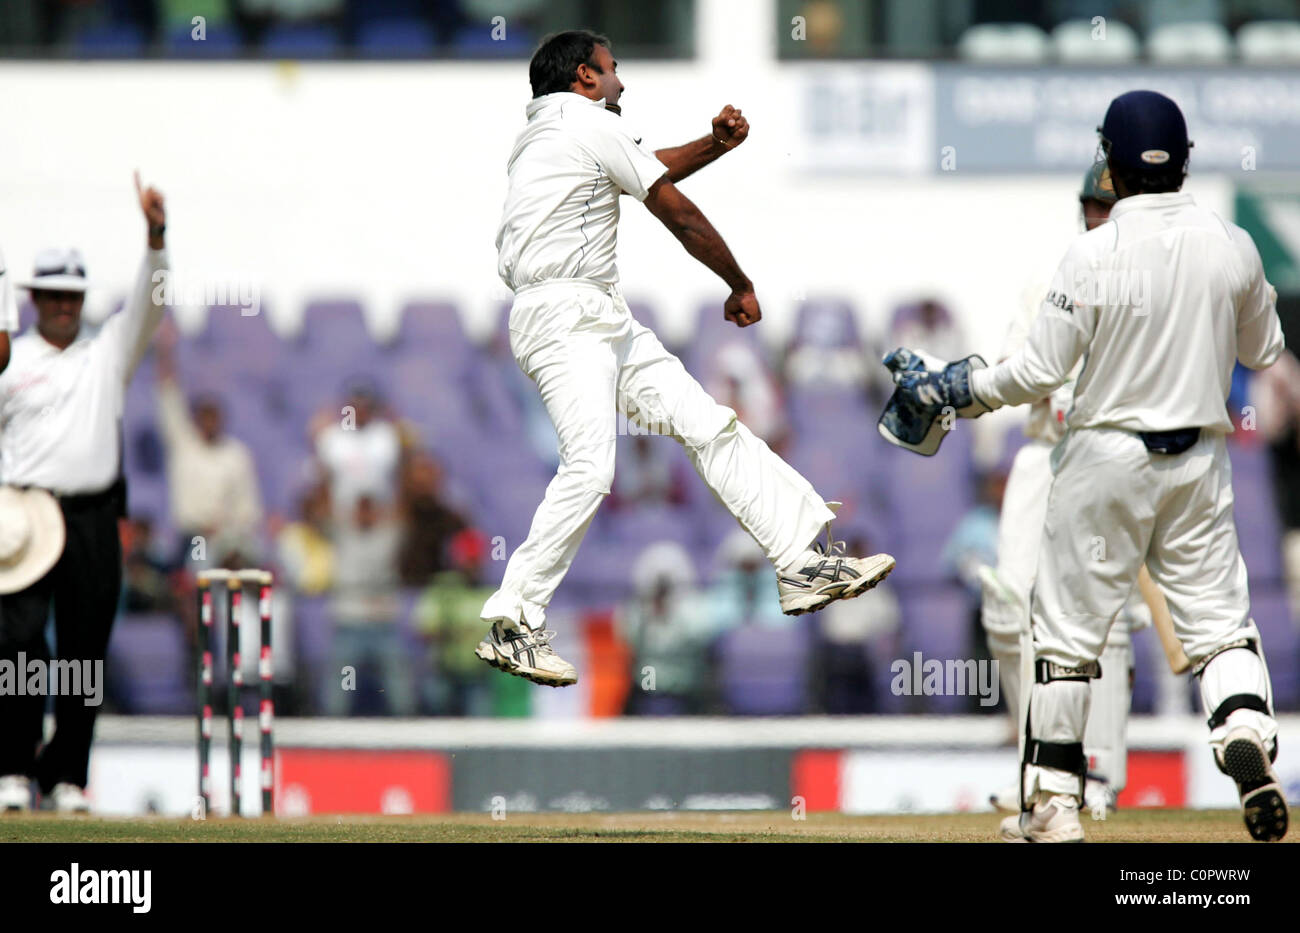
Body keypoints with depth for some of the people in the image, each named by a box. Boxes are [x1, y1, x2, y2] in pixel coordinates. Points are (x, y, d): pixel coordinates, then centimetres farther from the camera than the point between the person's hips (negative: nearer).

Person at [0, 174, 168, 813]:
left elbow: (148, 305, 0)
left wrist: (156, 238, -15)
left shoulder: (109, 352, 12)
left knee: (85, 650, 3)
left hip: (94, 518, 2)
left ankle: (66, 775, 10)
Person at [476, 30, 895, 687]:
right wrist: (740, 286, 9)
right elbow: (680, 215, -1)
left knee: (707, 424, 5)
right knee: (590, 466, -22)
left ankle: (804, 564, 5)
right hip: (560, 317, -10)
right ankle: (511, 625, -18)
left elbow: (648, 170, 35)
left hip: (602, 315, 10)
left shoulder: (548, 133, 22)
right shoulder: (589, 123, -6)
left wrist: (716, 144, 21)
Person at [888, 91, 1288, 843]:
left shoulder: (1097, 253, -15)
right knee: (1220, 619, 8)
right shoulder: (1232, 245, -3)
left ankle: (1055, 805, 11)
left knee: (1069, 630, 7)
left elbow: (1041, 372, -14)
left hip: (1108, 456, -3)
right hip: (1200, 461, 3)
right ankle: (1249, 739, -19)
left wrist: (957, 391, -1)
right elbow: (1264, 351, 11)